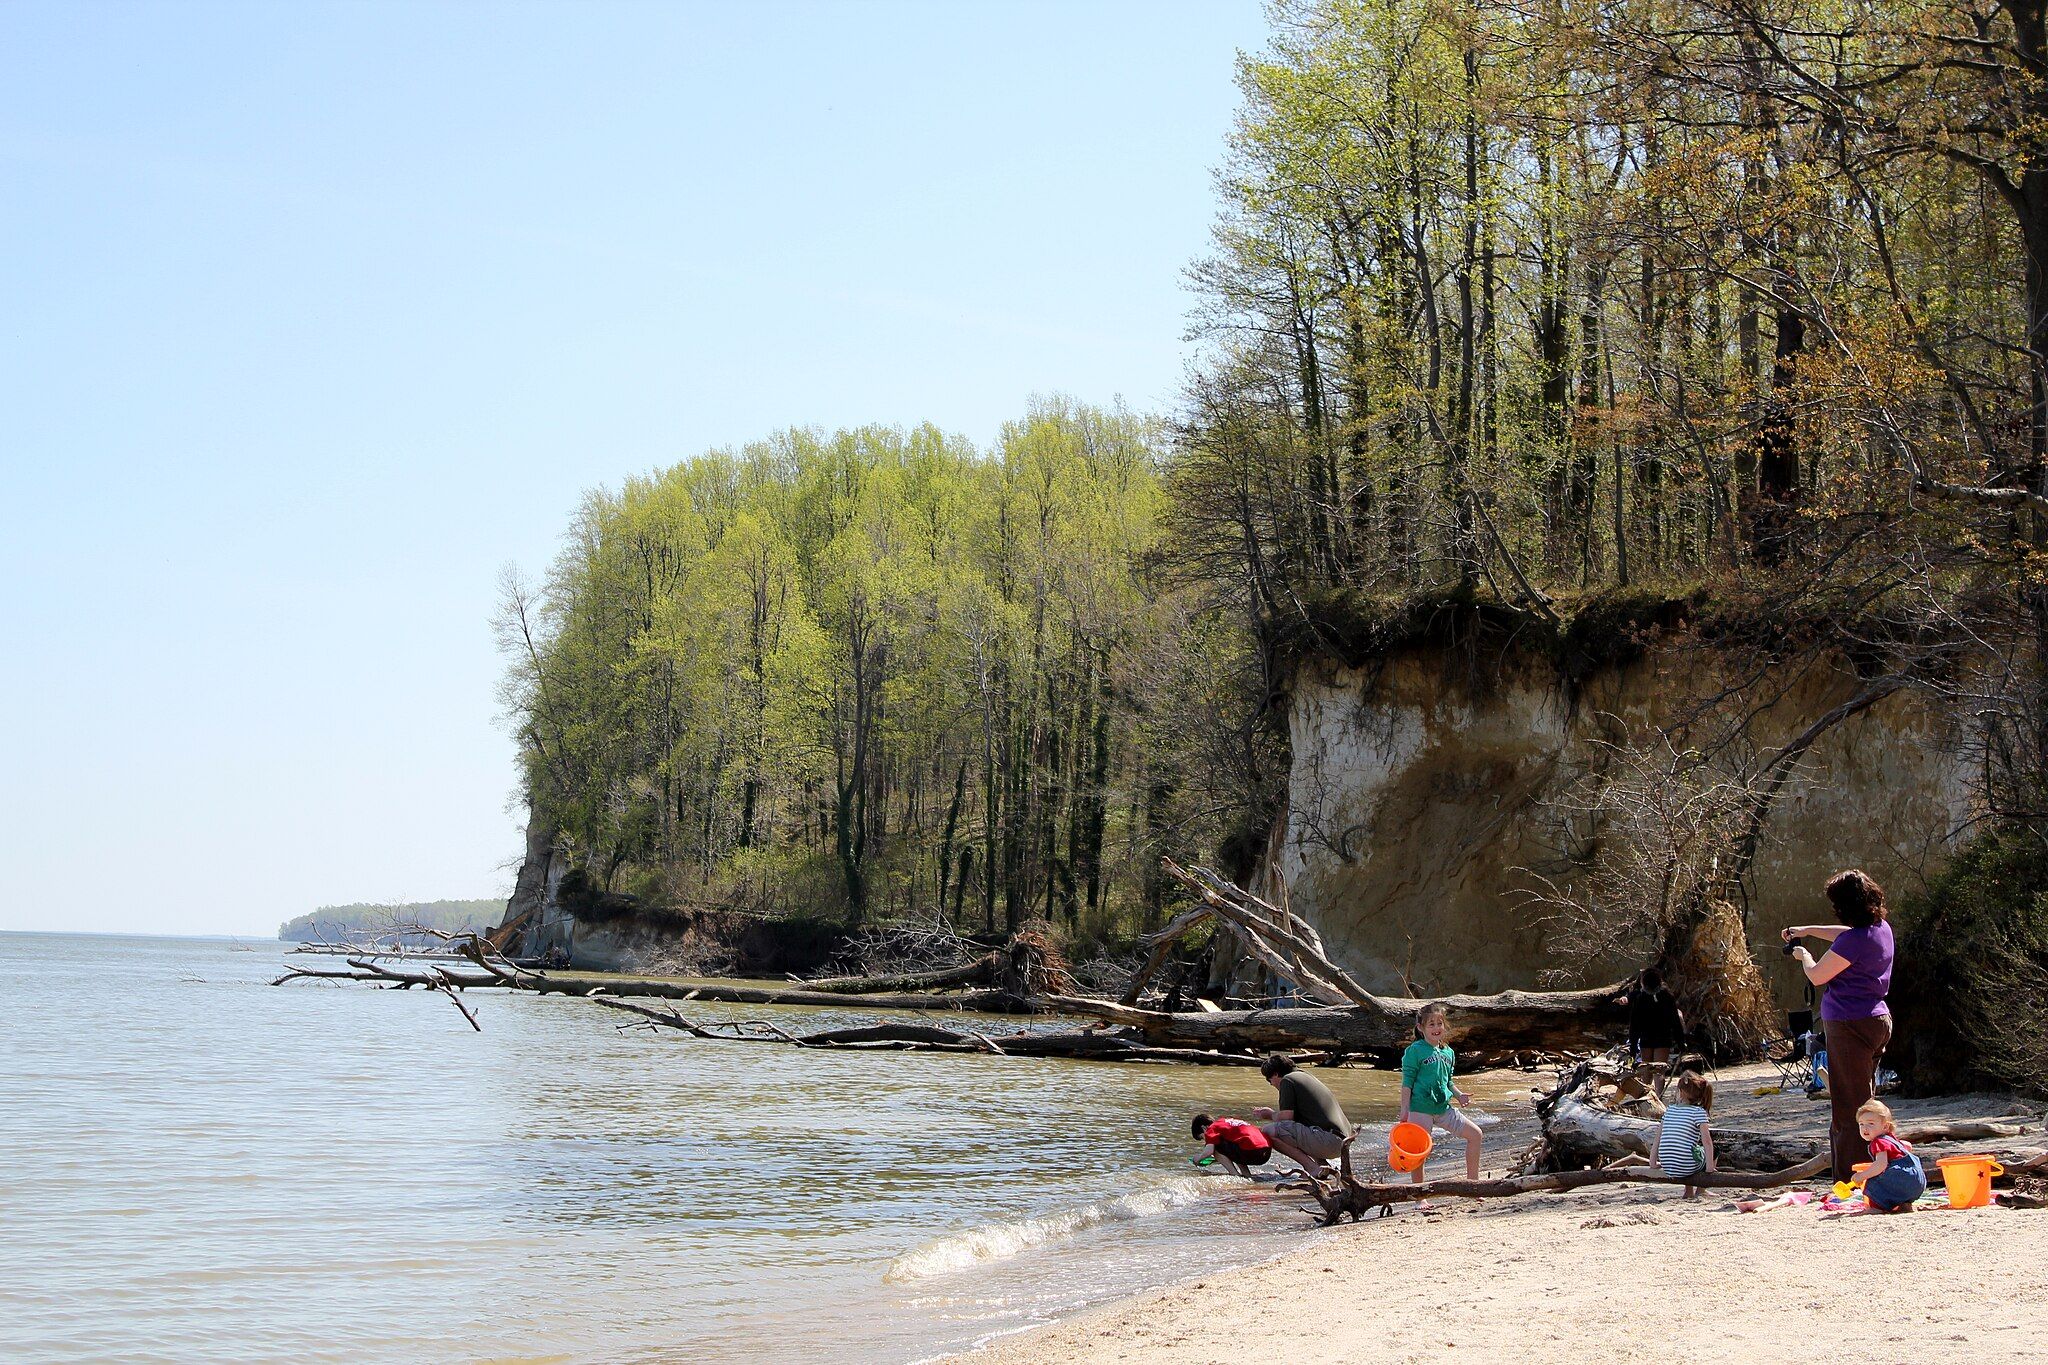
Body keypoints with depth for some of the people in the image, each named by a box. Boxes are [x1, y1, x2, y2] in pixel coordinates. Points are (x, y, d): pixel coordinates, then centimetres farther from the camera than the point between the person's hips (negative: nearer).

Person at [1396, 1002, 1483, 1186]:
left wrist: (1459, 1095, 3)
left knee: (1475, 1134, 4)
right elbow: (1407, 1083, -9)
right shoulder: (1415, 1050, -8)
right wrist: (1404, 1110, -14)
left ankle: (1472, 1182, 13)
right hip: (1420, 1110, -7)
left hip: (1443, 1108, 7)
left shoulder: (1448, 1053, 12)